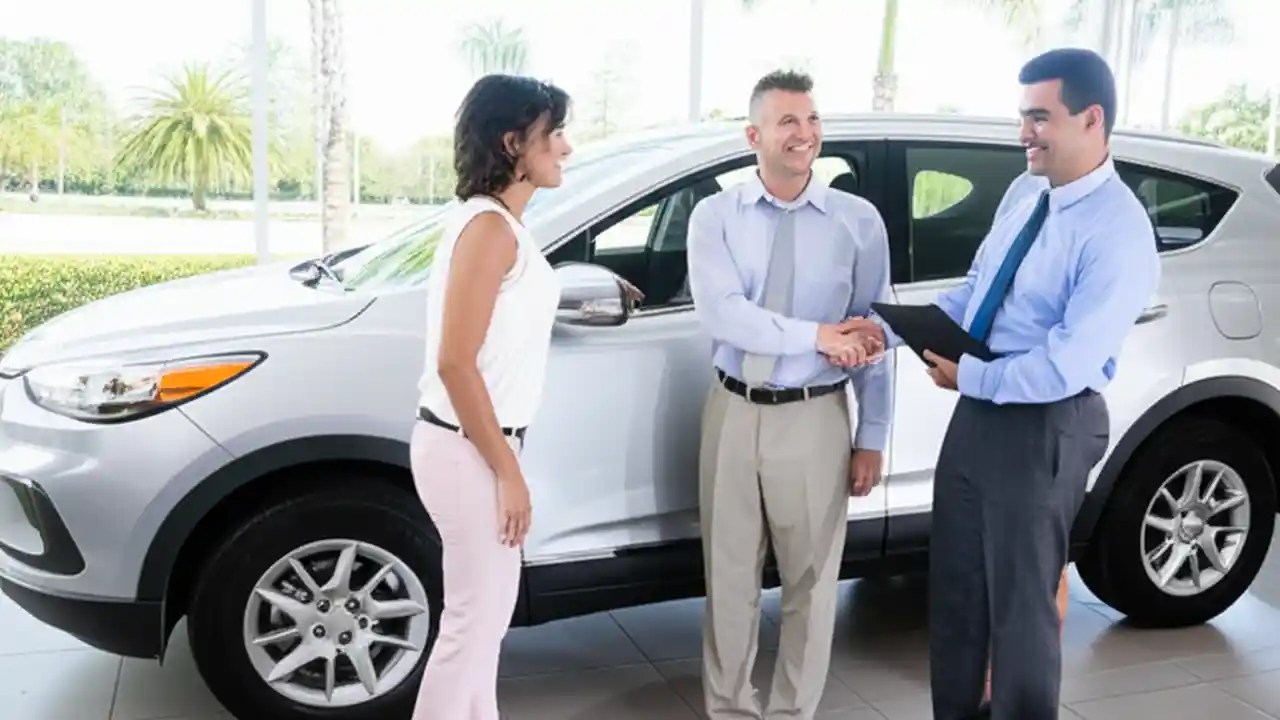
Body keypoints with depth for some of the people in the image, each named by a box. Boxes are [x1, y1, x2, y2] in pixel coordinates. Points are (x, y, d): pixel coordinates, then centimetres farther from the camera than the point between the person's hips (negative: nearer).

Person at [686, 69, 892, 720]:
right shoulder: (714, 215, -2)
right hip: (733, 414, 1)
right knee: (729, 576, 13)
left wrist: (872, 437, 0)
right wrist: (816, 336, -20)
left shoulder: (859, 221, -2)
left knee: (811, 578, 12)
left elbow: (872, 339, 0)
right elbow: (720, 313, -15)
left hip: (815, 420, 0)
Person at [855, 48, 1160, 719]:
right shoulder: (1026, 193, 6)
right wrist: (890, 328, -2)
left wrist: (966, 375, -15)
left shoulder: (1117, 233, -21)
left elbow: (1067, 366, -26)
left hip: (1044, 429, -8)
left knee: (1020, 601, 8)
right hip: (979, 412, 8)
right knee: (955, 586, 19)